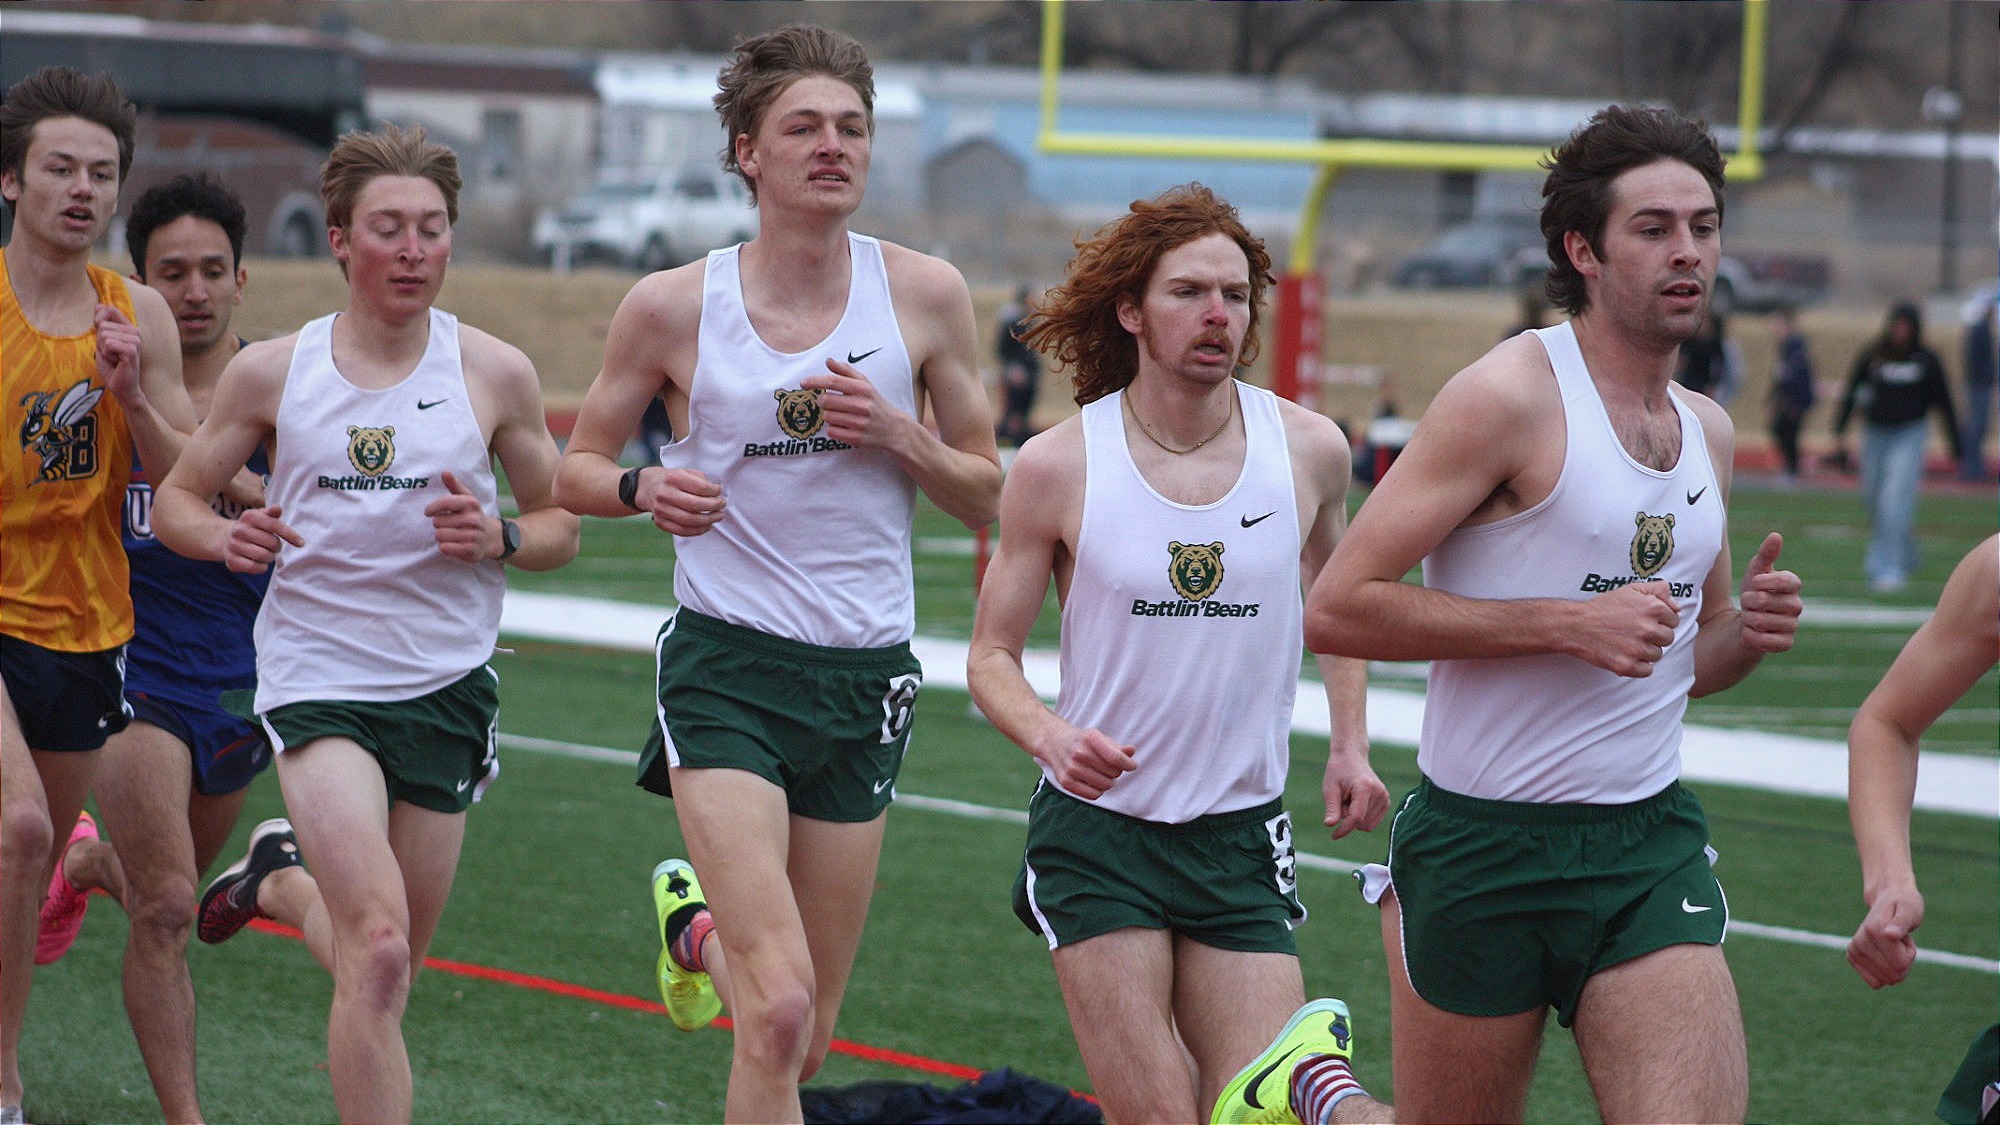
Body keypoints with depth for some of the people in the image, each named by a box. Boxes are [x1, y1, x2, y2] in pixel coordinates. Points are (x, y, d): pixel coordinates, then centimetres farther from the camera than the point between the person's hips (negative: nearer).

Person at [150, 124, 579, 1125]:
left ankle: (281, 880, 45)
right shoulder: (270, 372, -1)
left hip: (447, 684, 3)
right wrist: (226, 537, -15)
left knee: (388, 964, 12)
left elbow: (559, 526, 9)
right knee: (377, 950, -22)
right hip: (315, 676, -3)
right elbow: (173, 502, 8)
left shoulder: (495, 373, 0)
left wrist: (500, 537, -14)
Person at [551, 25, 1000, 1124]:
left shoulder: (925, 293, 2)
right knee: (778, 1006, -22)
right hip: (728, 662, -3)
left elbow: (982, 494, 9)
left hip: (865, 676, 3)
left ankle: (700, 929, 44)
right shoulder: (673, 305, -3)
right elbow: (576, 468, 9)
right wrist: (645, 487, -14)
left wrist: (899, 434, -11)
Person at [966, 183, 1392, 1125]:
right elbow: (991, 655, 2)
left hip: (1243, 837, 2)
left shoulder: (1310, 450, 1)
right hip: (1096, 829, -2)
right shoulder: (1058, 468, -5)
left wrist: (1349, 743, 8)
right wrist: (1046, 732, -20)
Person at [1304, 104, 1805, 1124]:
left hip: (1652, 847, 5)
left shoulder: (1708, 431, 12)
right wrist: (1570, 623, -20)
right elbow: (1337, 608, -17)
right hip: (1483, 844, -5)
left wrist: (1748, 631, 2)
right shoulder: (1510, 398, -11)